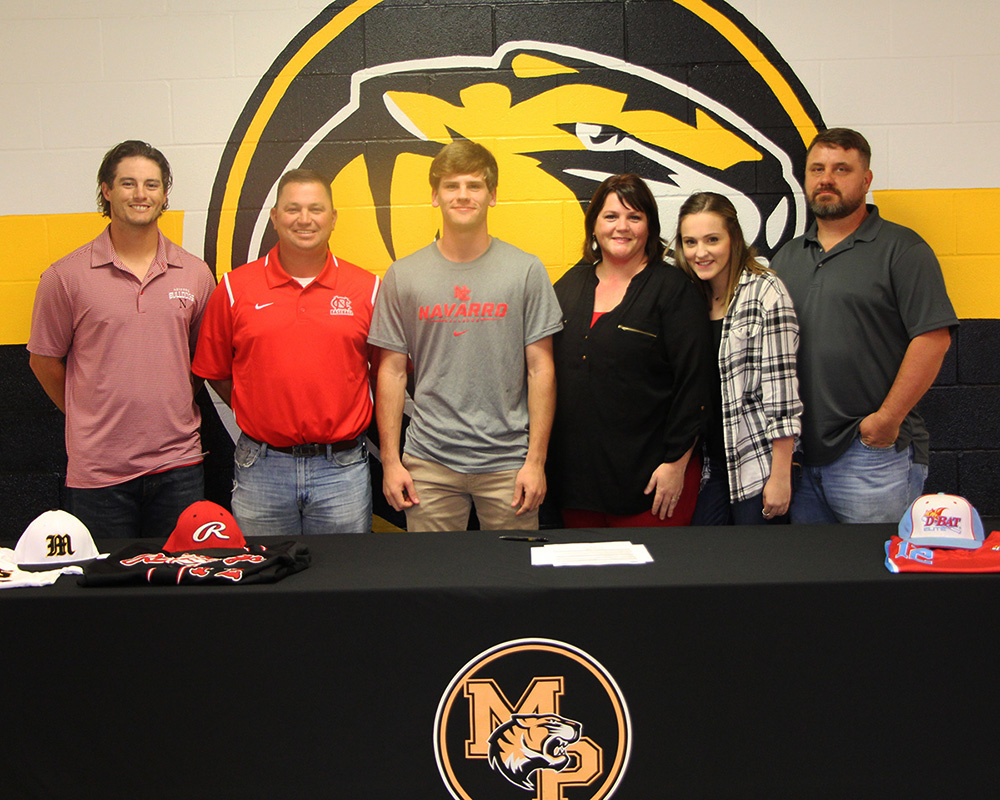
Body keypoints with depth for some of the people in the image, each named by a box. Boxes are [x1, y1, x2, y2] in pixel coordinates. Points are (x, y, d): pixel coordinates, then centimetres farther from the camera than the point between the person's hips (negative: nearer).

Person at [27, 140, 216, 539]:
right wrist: (88, 417, 9)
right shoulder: (66, 276, -3)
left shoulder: (195, 274, 5)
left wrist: (170, 411, 10)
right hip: (98, 468, -2)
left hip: (179, 464, 2)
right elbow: (44, 361, 6)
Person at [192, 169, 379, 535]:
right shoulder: (234, 288, 2)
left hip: (342, 468, 0)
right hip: (261, 467, 0)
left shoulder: (366, 288, 1)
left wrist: (344, 419, 2)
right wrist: (256, 414, 2)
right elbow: (215, 372, 8)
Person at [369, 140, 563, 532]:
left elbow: (540, 370, 0)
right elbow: (393, 372, 6)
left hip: (508, 461, 0)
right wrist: (390, 460, 2)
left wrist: (536, 459, -4)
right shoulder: (403, 275, 3)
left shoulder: (526, 270, 0)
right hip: (429, 461, 1)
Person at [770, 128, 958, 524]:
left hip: (875, 454, -5)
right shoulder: (787, 257, 15)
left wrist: (888, 419, -15)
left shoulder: (901, 249, -4)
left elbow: (933, 338, -12)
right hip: (800, 452, 6)